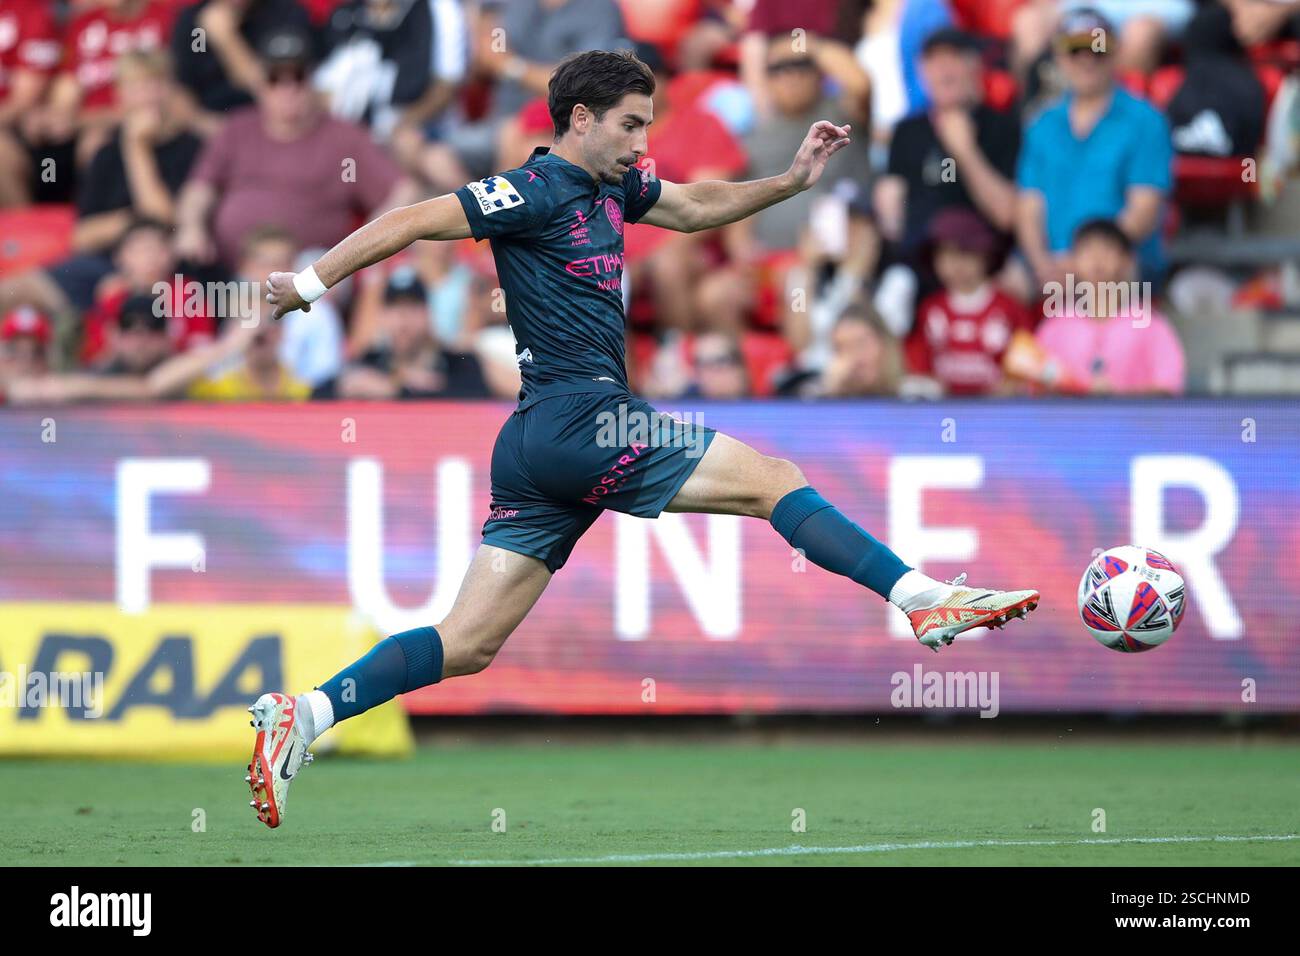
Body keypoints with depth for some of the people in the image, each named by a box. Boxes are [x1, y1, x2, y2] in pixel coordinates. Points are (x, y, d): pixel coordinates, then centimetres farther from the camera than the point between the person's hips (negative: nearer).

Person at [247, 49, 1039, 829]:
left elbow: (696, 208, 33)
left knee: (467, 648, 3)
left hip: (537, 446, 10)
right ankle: (927, 602, -9)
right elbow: (413, 222, -9)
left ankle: (303, 717, -5)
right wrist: (313, 282, -10)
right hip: (577, 419, -10)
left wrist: (790, 182, 21)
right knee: (775, 479, -6)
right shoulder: (536, 191, -8)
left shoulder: (612, 188, 19)